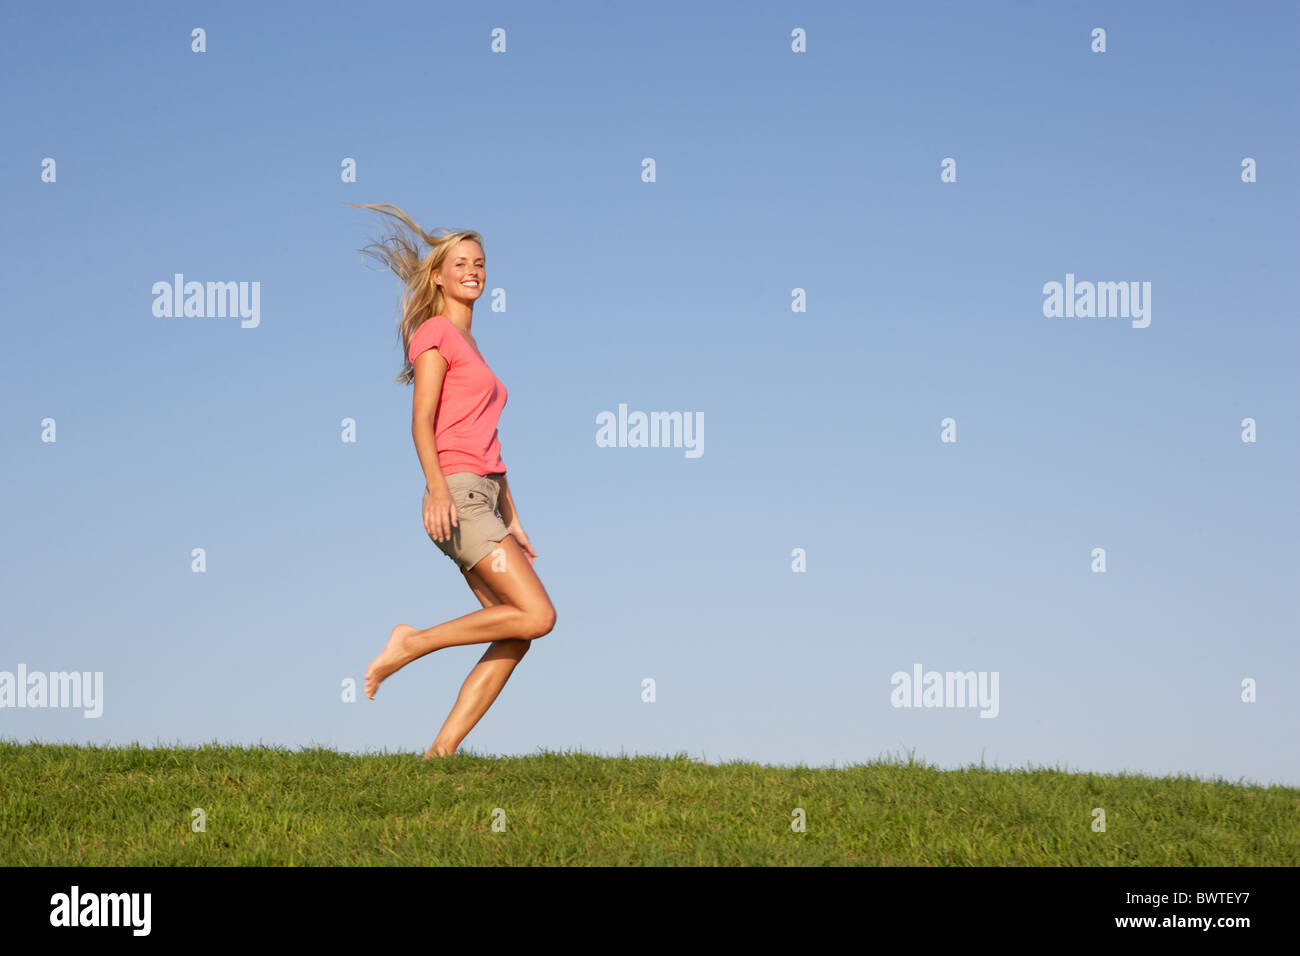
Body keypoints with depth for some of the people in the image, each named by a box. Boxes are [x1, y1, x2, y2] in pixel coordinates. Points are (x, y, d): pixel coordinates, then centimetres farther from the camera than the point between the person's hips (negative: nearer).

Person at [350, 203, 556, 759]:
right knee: (537, 616, -16)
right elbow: (421, 421, -13)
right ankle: (409, 644, -8)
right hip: (457, 494, -9)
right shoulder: (436, 333, -2)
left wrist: (513, 523, 22)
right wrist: (437, 487, -28)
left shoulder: (470, 347, 25)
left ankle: (442, 749, -3)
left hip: (483, 499, 9)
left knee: (515, 638, -1)